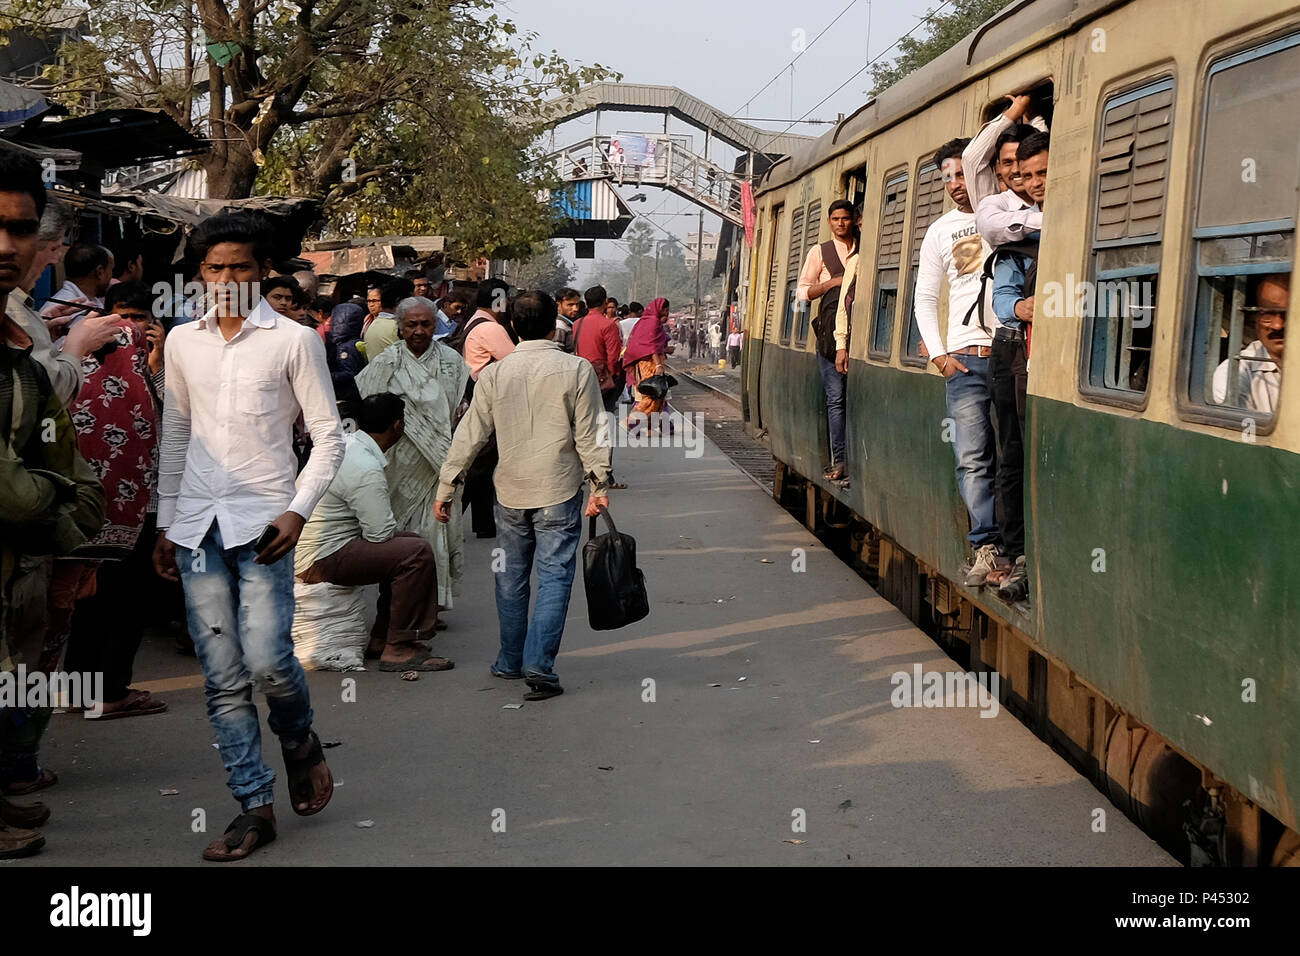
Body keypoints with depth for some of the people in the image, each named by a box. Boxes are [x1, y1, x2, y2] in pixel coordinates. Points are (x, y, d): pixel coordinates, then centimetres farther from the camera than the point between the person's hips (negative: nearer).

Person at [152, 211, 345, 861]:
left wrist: (298, 510, -13)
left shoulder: (294, 341, 0)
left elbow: (328, 434, -1)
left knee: (266, 659, -15)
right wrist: (165, 524, 17)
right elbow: (175, 436, 19)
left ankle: (299, 740, 17)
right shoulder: (182, 342, 12)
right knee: (222, 678, 2)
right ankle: (255, 807, 10)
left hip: (262, 520, -4)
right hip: (197, 526, 4)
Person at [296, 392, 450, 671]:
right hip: (321, 559, -11)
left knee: (408, 541, 18)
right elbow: (381, 533, -18)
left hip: (308, 549, 11)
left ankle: (381, 639, 19)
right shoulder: (366, 469, -22)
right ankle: (398, 648, -14)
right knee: (417, 553, -20)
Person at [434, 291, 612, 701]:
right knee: (554, 577, -1)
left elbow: (469, 436, 3)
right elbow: (590, 434, -7)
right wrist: (600, 484, -1)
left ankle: (510, 662, 24)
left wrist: (446, 487, 10)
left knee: (511, 578, 15)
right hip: (559, 492, -3)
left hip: (510, 491, 3)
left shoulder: (493, 374, 1)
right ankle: (538, 664, -12)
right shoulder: (576, 370, -6)